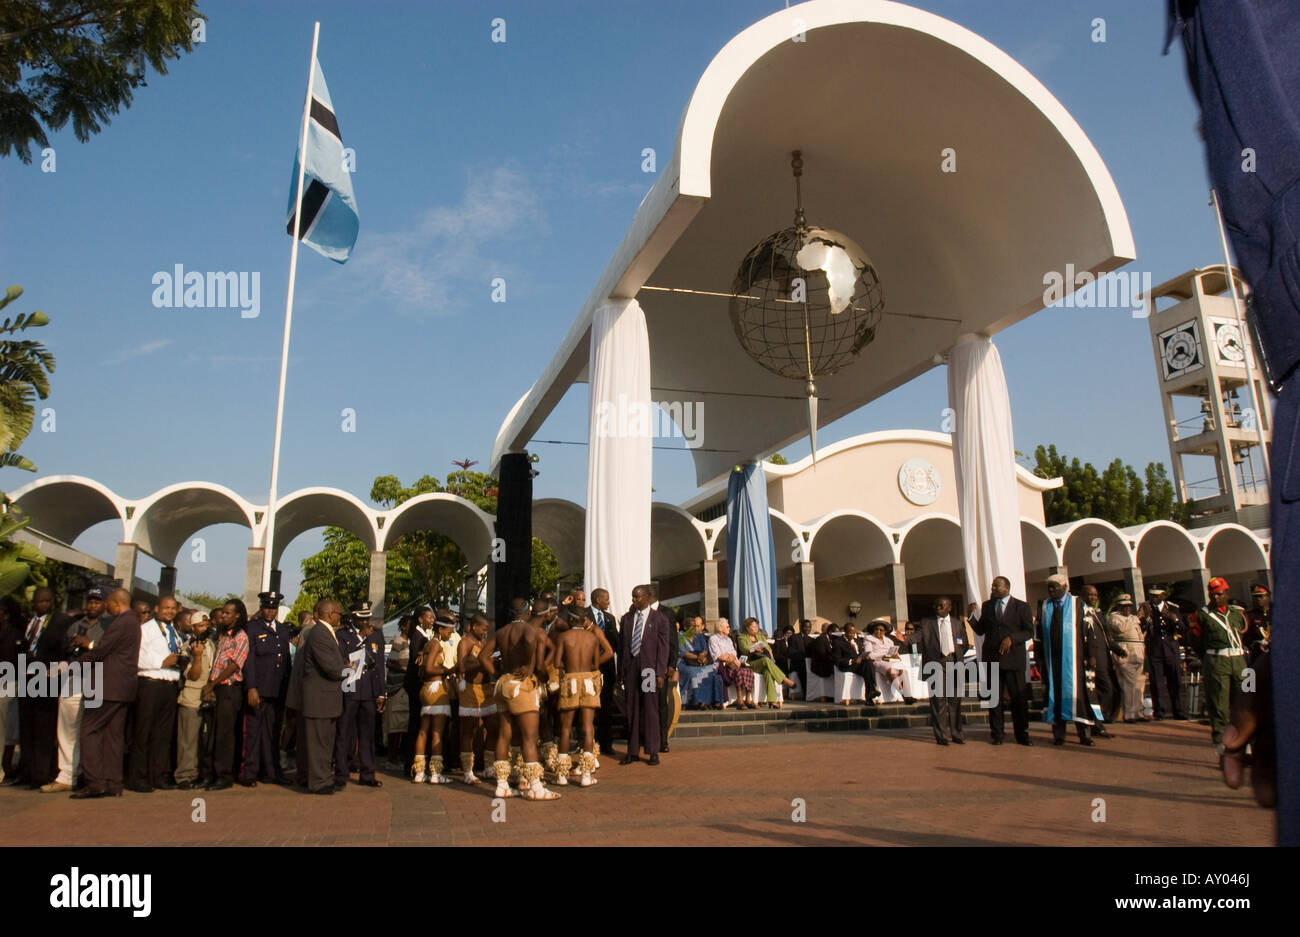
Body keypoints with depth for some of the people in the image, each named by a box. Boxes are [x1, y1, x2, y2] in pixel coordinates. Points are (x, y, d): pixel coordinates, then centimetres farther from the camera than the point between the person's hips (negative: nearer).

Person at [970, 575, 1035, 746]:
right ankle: (997, 733, 13)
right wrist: (971, 616, -7)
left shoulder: (1022, 607, 2)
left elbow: (1029, 631, -1)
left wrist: (1011, 638, -16)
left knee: (1019, 698, 2)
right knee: (994, 698, 5)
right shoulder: (986, 606, 12)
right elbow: (980, 630, 10)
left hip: (1013, 658, -3)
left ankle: (1022, 734, 13)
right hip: (991, 658, 3)